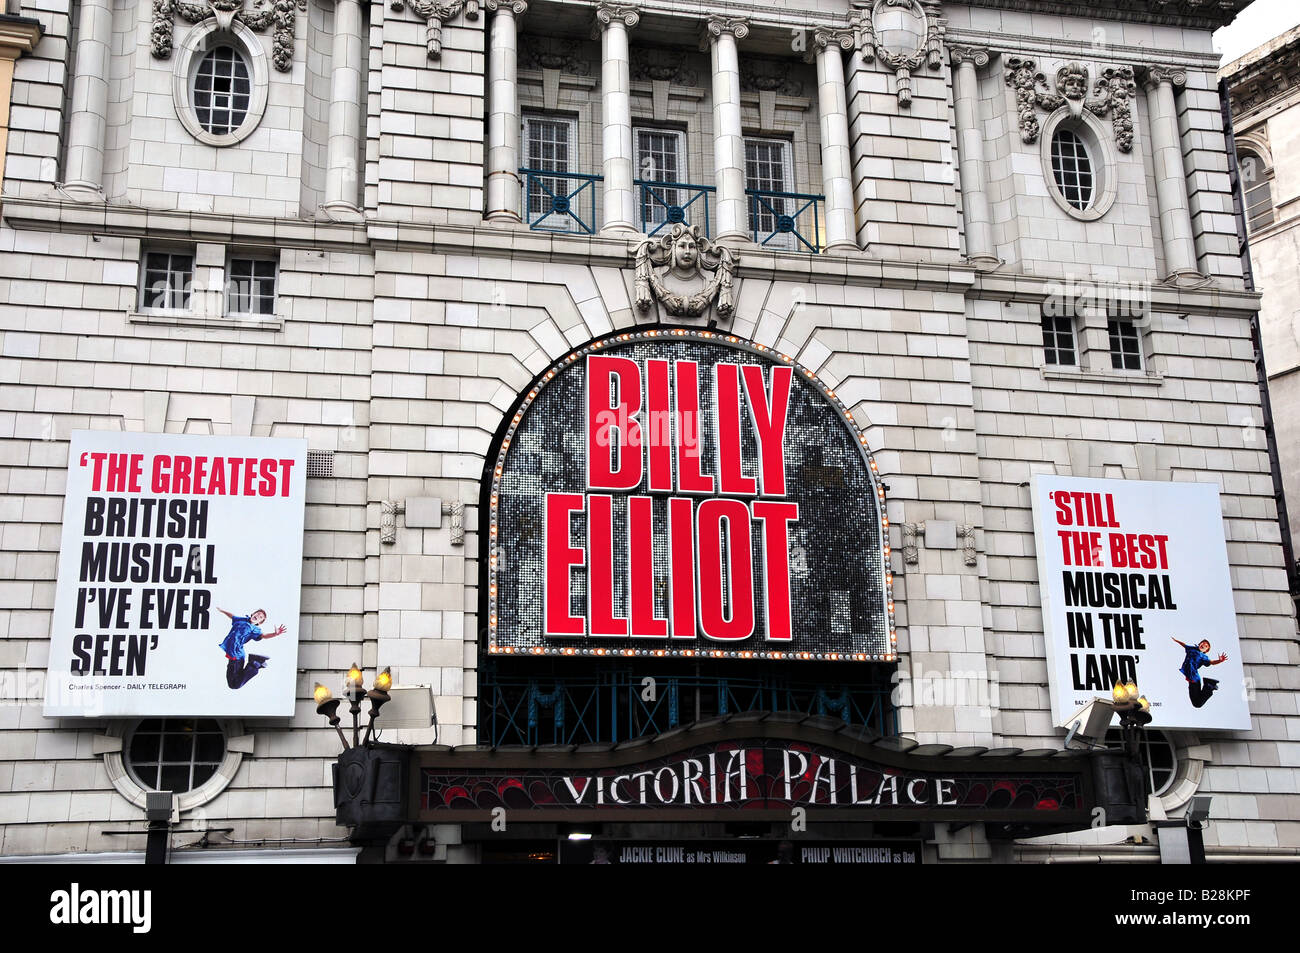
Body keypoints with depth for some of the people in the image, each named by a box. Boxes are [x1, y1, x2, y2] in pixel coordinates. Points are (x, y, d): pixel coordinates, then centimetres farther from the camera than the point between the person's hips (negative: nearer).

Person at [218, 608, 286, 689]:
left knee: (234, 685, -5)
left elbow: (263, 635, -25)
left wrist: (275, 634, -45)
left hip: (236, 656, -7)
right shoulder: (242, 619, 10)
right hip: (229, 651, 7)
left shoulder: (254, 629, -7)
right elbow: (232, 616, 30)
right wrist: (221, 610, 43)